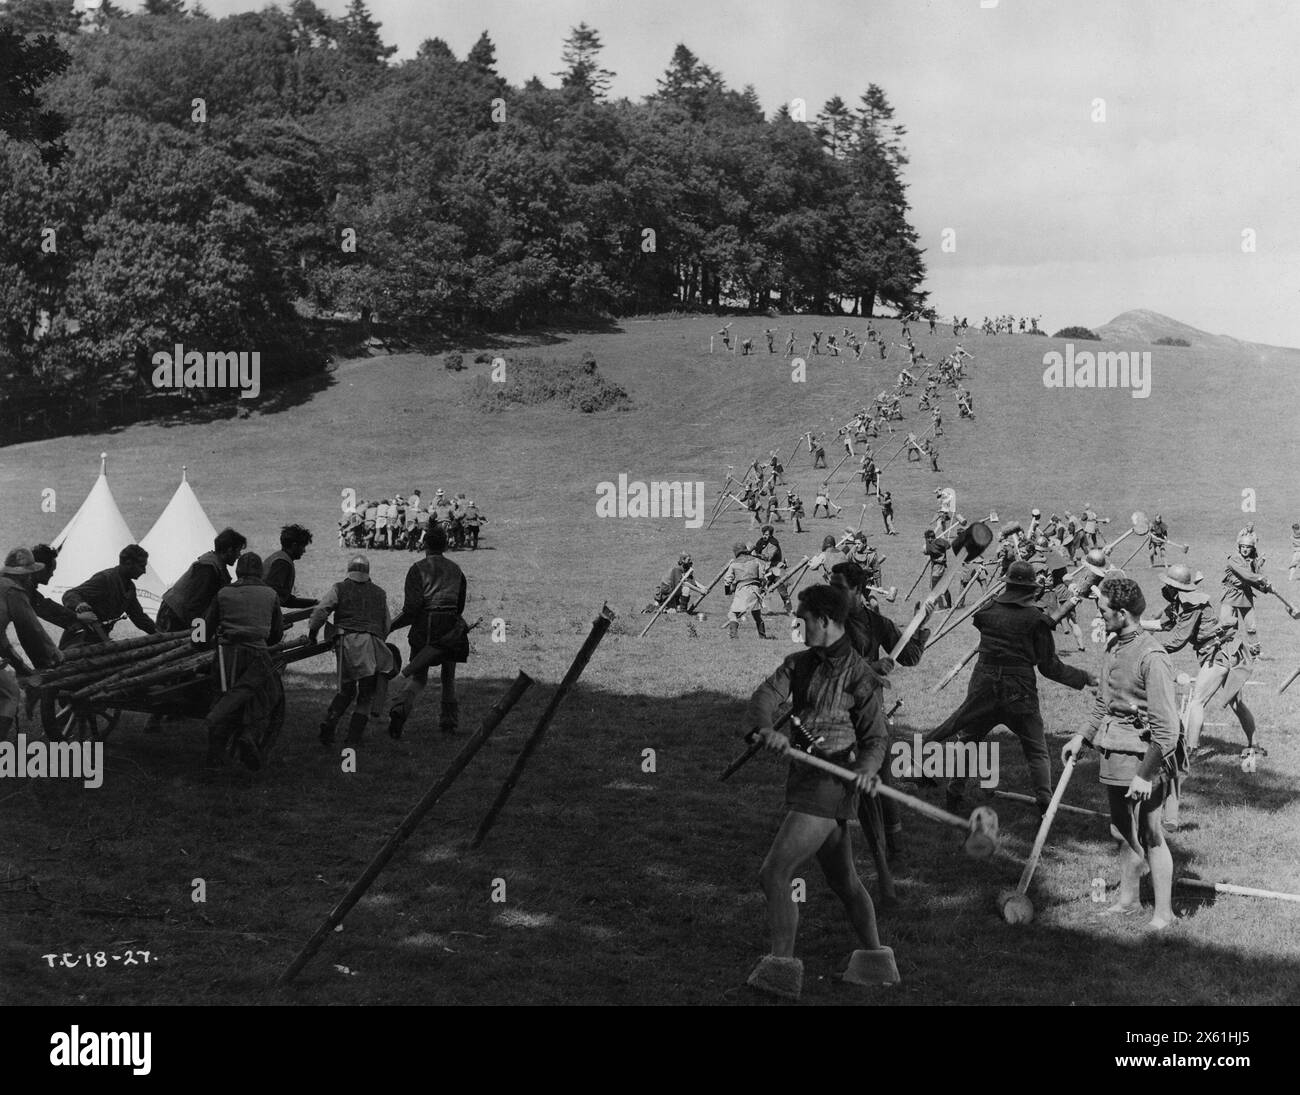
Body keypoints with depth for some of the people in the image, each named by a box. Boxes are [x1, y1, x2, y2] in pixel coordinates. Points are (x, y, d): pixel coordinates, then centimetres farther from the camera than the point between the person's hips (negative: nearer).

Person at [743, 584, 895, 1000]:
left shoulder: (859, 675, -9)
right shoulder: (799, 664, 10)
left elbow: (876, 736, -6)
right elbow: (765, 696, -6)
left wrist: (866, 767, -26)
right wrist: (765, 728, -28)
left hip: (828, 787, -8)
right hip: (806, 783, 8)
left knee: (773, 874, -12)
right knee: (843, 880, 19)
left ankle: (782, 969, -8)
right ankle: (878, 960, 33)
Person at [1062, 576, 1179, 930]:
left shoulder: (1152, 658, -20)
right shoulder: (1113, 648, 7)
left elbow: (1166, 726, -21)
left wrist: (1146, 774, -21)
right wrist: (1084, 738, 16)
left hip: (1141, 760, -8)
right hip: (1113, 757, 8)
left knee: (1149, 835, 0)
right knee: (1126, 832, 19)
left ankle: (1163, 913, 9)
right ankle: (1128, 900, 32)